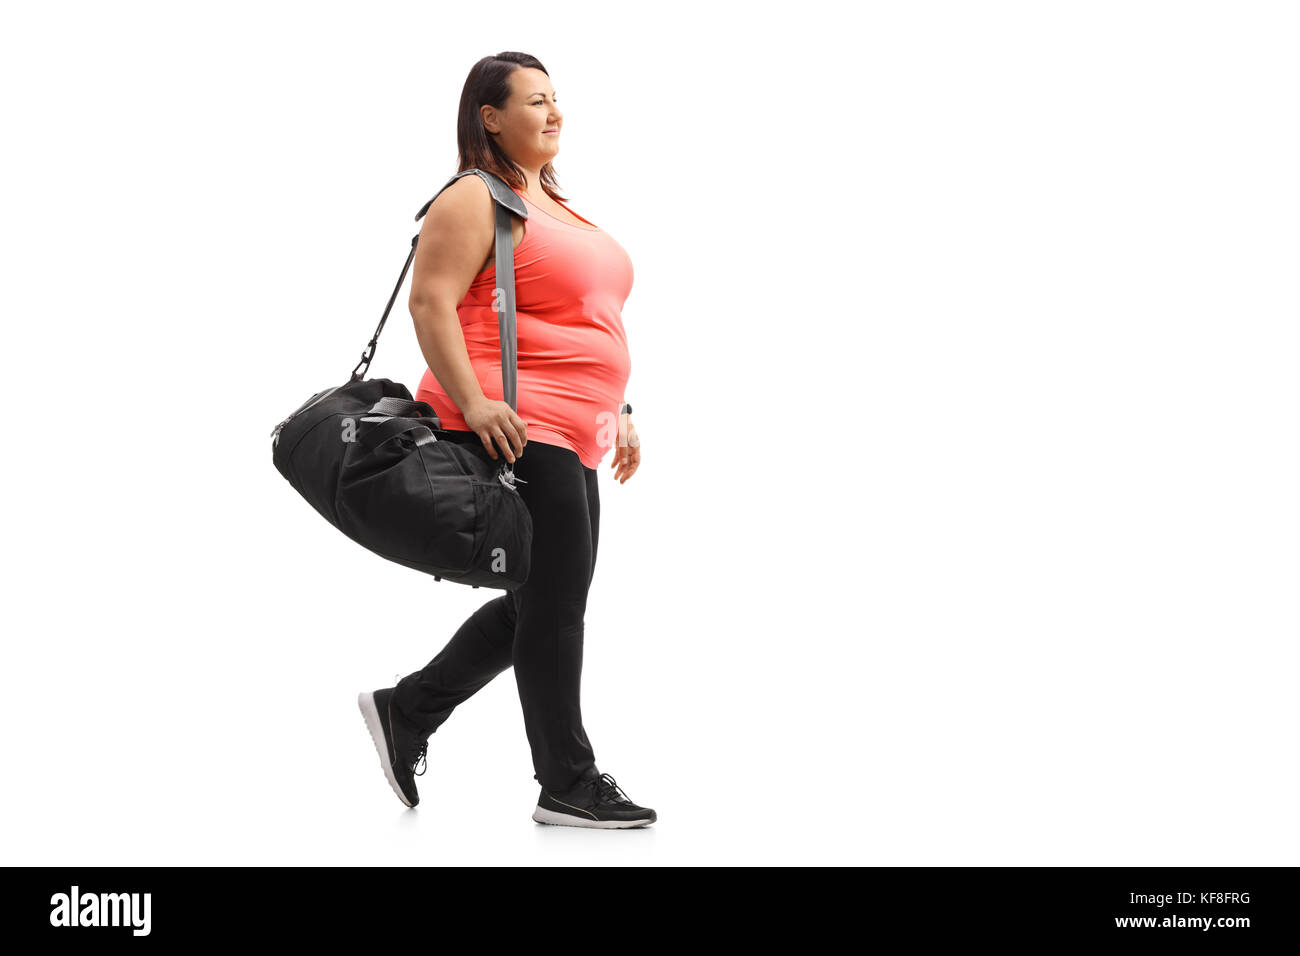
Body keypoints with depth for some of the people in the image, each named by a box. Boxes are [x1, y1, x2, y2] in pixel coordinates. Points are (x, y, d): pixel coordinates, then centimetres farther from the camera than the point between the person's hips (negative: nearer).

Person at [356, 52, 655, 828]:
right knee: (554, 603, -6)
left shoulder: (556, 206, 23)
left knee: (545, 605, 12)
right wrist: (474, 405, -24)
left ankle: (406, 710, 21)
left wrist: (617, 410, 22)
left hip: (566, 437, 10)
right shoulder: (474, 199, -6)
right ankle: (568, 784, 5)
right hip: (510, 432, -10)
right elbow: (431, 304, -15)